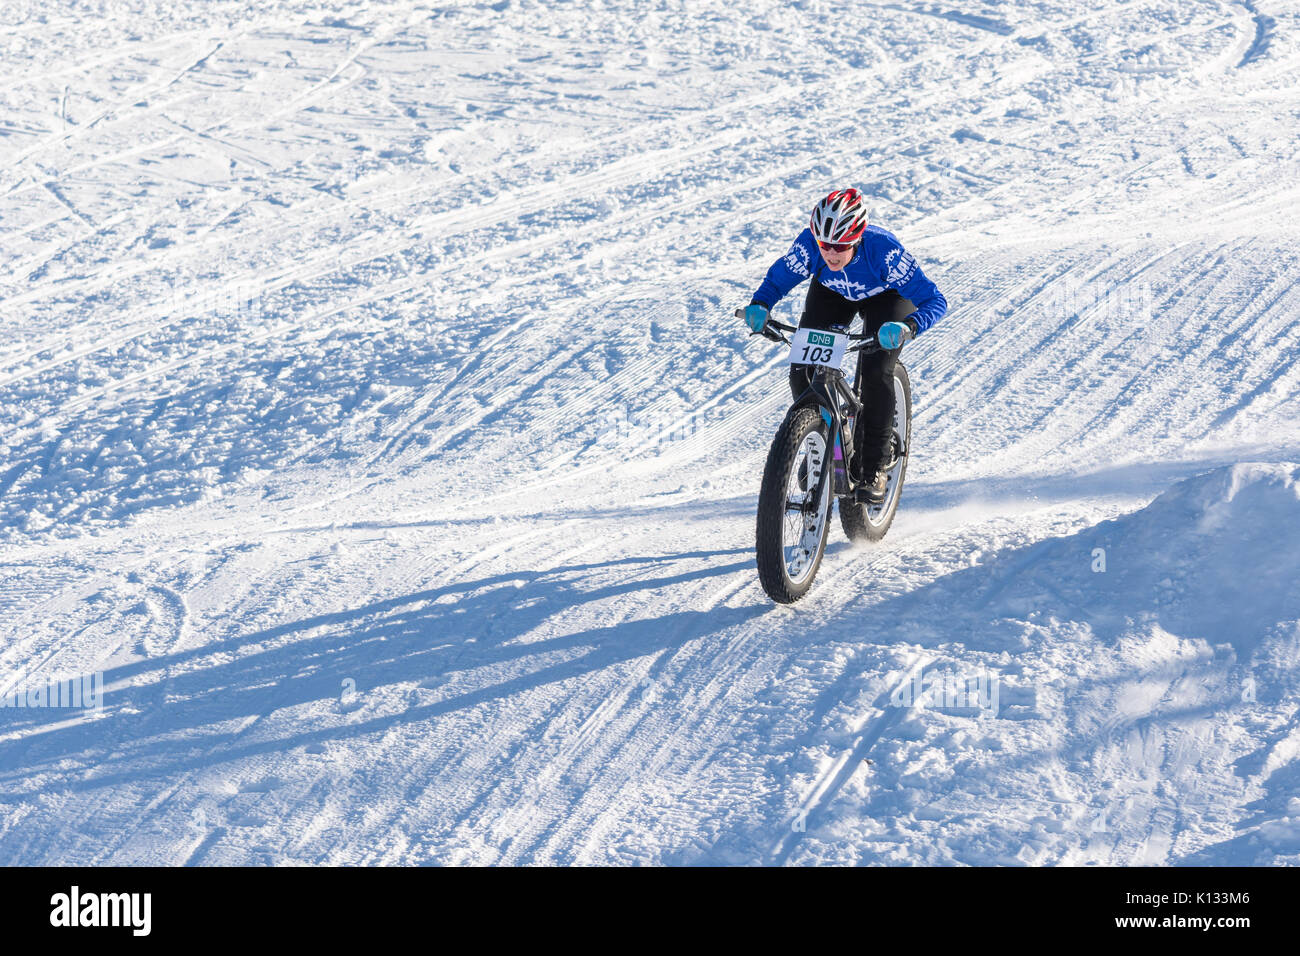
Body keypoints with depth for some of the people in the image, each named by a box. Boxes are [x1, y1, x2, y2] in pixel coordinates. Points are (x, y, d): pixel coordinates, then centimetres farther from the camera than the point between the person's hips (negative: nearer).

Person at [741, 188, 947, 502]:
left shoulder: (884, 249, -41)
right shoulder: (809, 244, -33)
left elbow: (935, 300, -40)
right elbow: (778, 278, -14)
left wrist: (908, 327, -60)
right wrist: (759, 306, -36)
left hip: (885, 295, -3)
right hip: (831, 292, 3)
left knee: (876, 373, -24)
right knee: (802, 372, -13)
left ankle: (875, 467, -6)